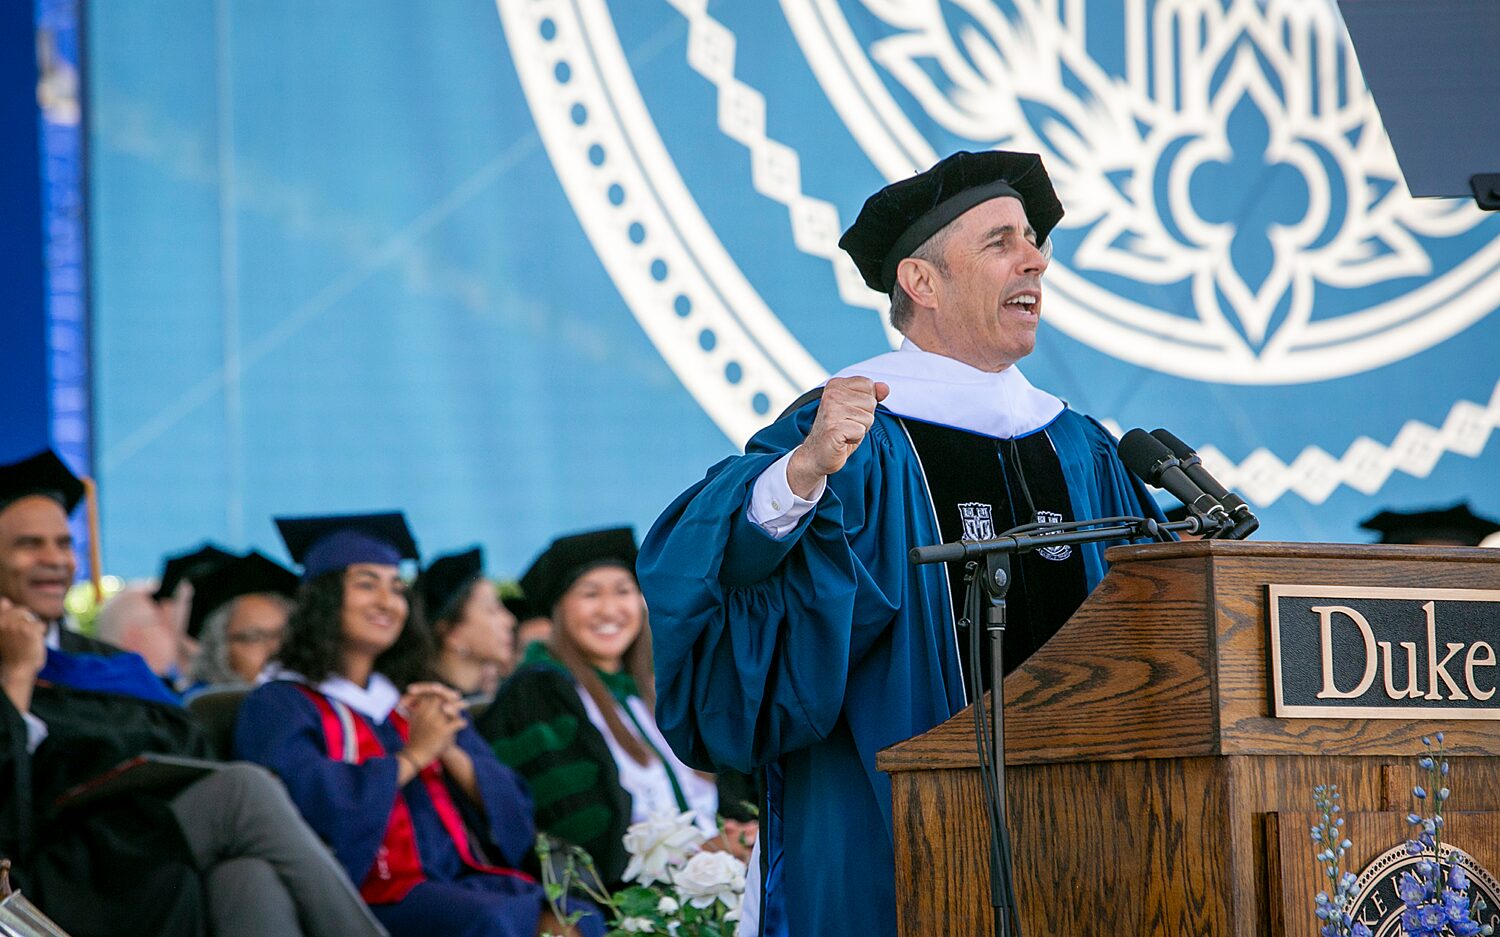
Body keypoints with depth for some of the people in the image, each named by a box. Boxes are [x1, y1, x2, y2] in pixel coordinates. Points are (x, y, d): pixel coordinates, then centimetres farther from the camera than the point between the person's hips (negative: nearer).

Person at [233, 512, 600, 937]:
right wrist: (413, 755, -2)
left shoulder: (420, 703, 26)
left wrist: (451, 752, -1)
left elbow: (511, 806, 16)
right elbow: (318, 805, -12)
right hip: (373, 890, -5)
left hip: (463, 878, 5)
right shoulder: (277, 707, 8)